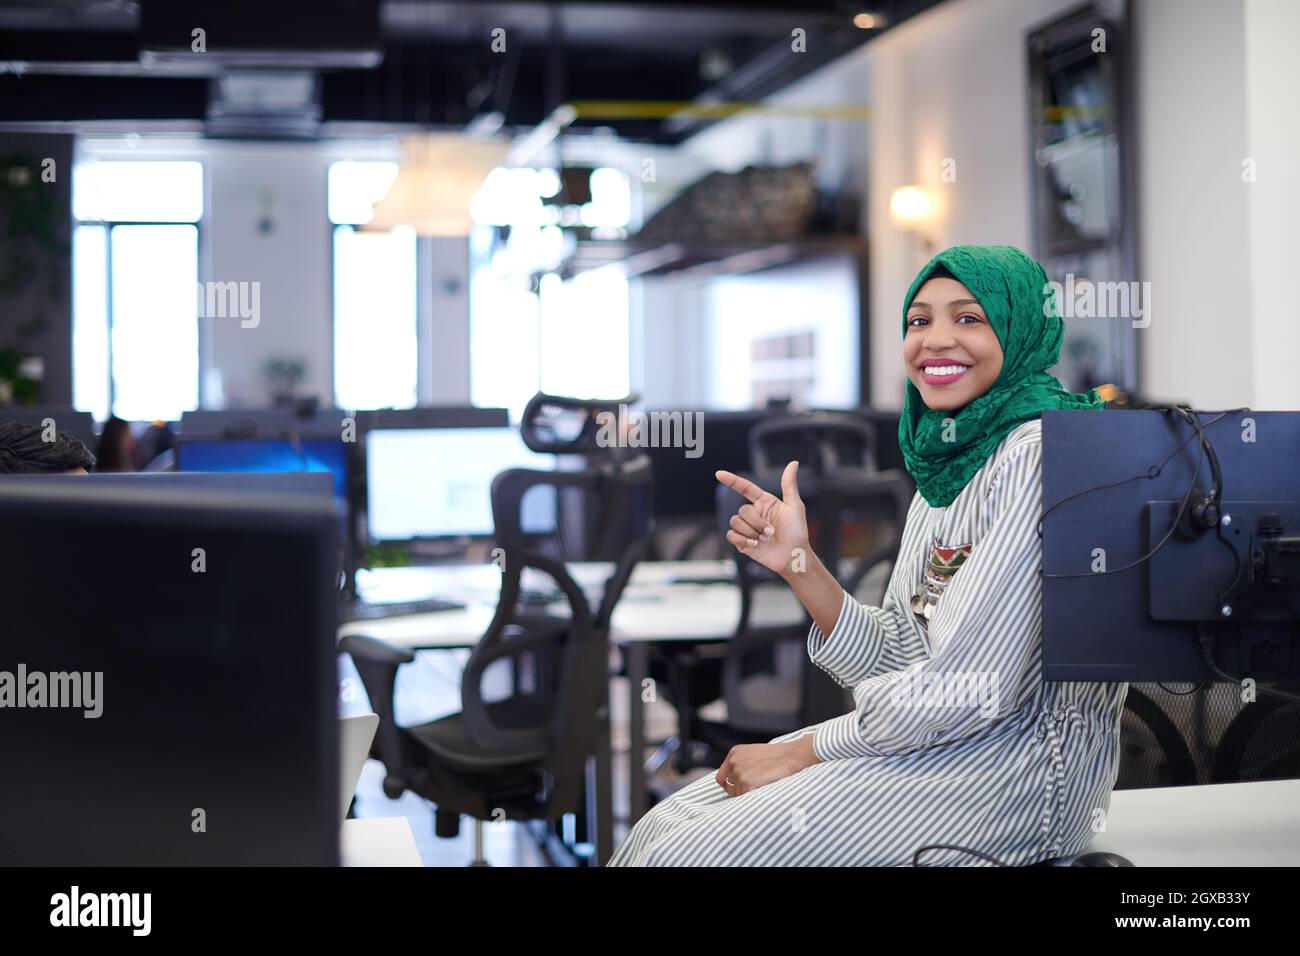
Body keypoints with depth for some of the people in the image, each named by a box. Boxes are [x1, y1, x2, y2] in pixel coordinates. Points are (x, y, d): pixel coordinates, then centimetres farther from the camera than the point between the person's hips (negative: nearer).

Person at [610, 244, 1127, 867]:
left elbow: (975, 687, -20)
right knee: (663, 828, -1)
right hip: (930, 736, 8)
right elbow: (897, 663, 8)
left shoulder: (1040, 454, -16)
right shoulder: (943, 469, 13)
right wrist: (799, 565, -5)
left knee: (691, 852, -14)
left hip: (1024, 758, -8)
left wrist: (802, 752, -11)